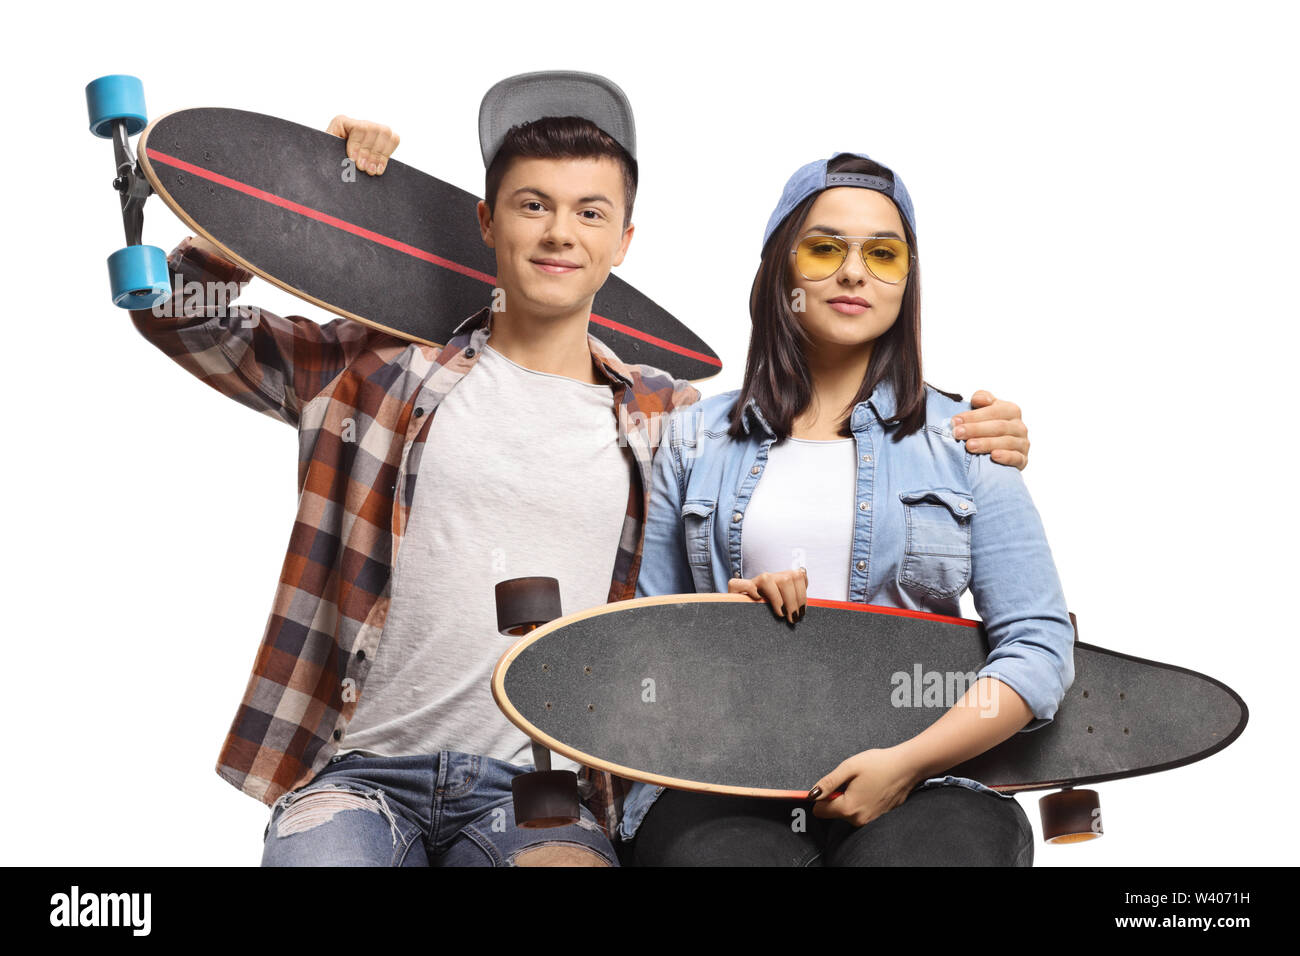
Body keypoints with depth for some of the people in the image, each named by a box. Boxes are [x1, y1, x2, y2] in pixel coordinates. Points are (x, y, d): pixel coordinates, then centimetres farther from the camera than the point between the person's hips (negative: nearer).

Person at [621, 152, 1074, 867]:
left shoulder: (963, 440, 9)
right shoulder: (695, 439, 14)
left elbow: (1041, 645, 1)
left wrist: (907, 762, -11)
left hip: (920, 784, 0)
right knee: (715, 852, -33)